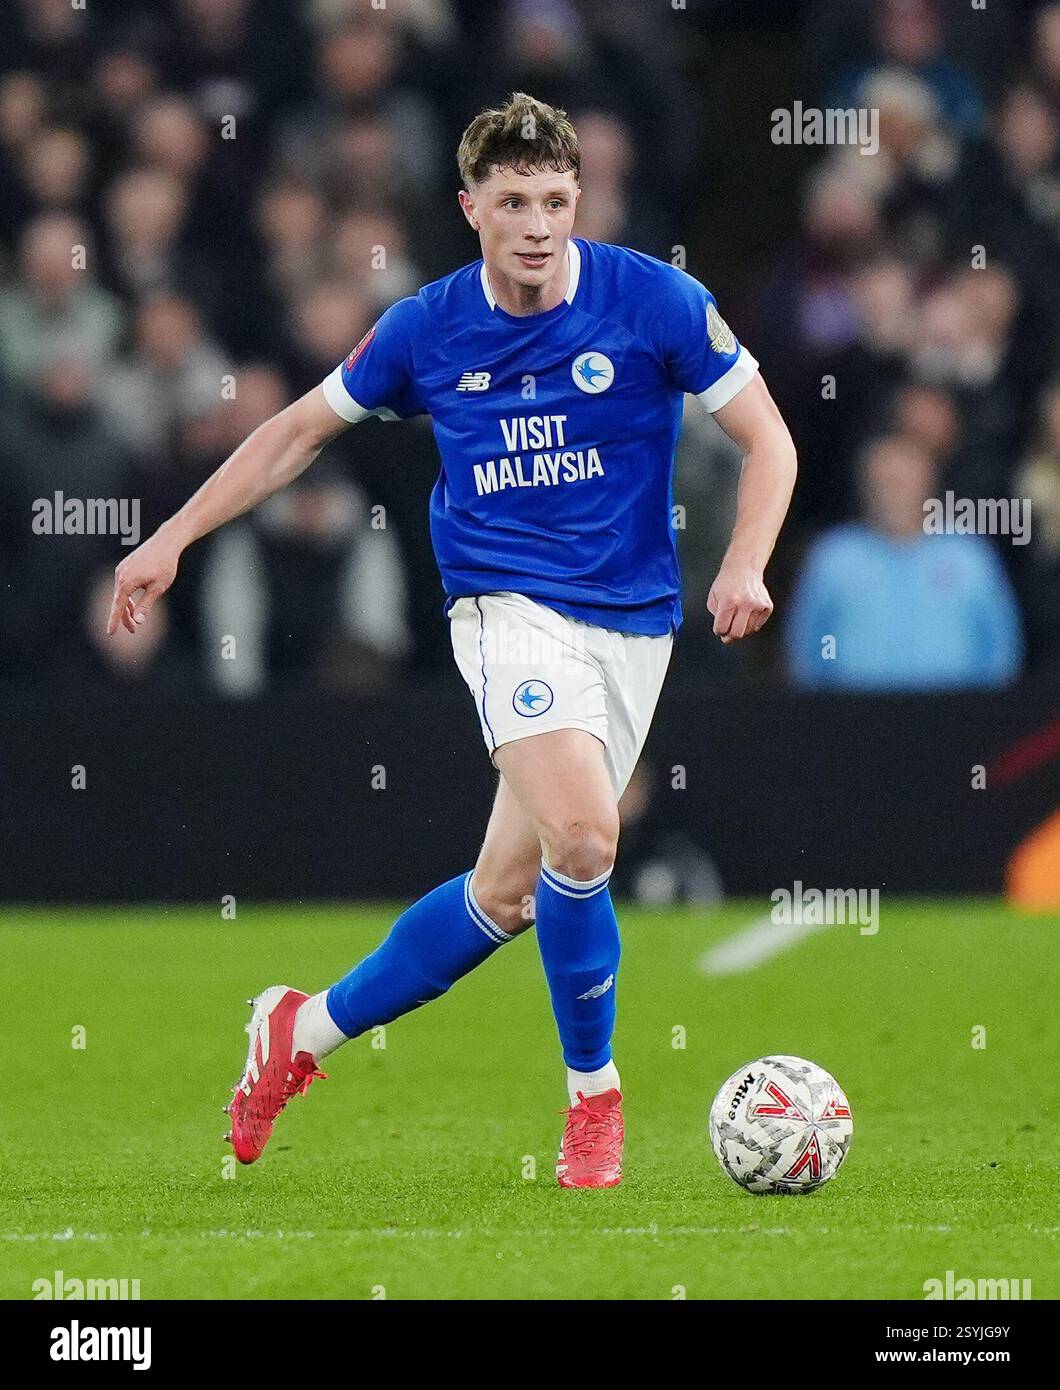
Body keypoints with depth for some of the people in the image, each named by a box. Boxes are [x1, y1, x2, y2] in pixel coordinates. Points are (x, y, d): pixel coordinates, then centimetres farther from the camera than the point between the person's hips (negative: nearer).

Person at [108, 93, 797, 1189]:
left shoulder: (654, 302, -6)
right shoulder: (427, 329, -1)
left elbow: (768, 441, -1)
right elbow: (301, 430, 14)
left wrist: (744, 566, -18)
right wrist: (172, 539, 12)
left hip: (633, 622, 2)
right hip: (508, 603, -2)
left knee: (508, 892, 6)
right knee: (582, 834, -25)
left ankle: (306, 1030, 27)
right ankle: (594, 1097, -6)